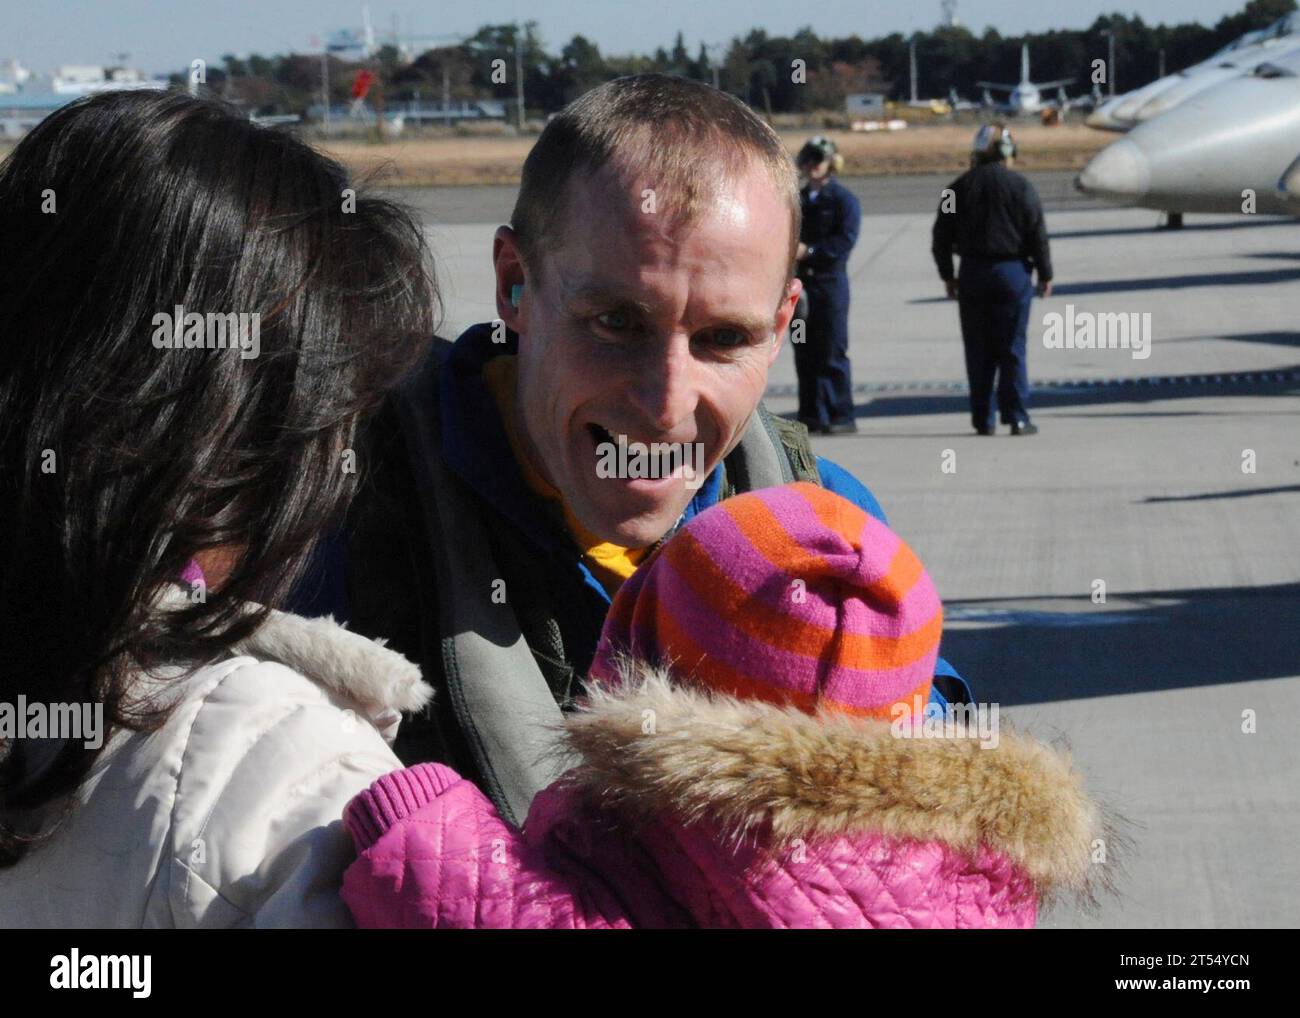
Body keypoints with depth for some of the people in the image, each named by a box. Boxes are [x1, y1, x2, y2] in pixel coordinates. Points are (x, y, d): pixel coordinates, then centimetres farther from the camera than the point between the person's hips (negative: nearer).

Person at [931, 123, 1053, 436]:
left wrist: (947, 275, 15)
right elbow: (1038, 235, -5)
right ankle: (1017, 417, -3)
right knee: (1012, 348, 0)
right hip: (1012, 270, -2)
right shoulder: (1020, 187, -6)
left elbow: (941, 236, 6)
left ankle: (983, 419, 7)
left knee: (978, 351, 7)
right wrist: (1045, 274, 5)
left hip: (972, 274, 2)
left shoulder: (959, 187, 3)